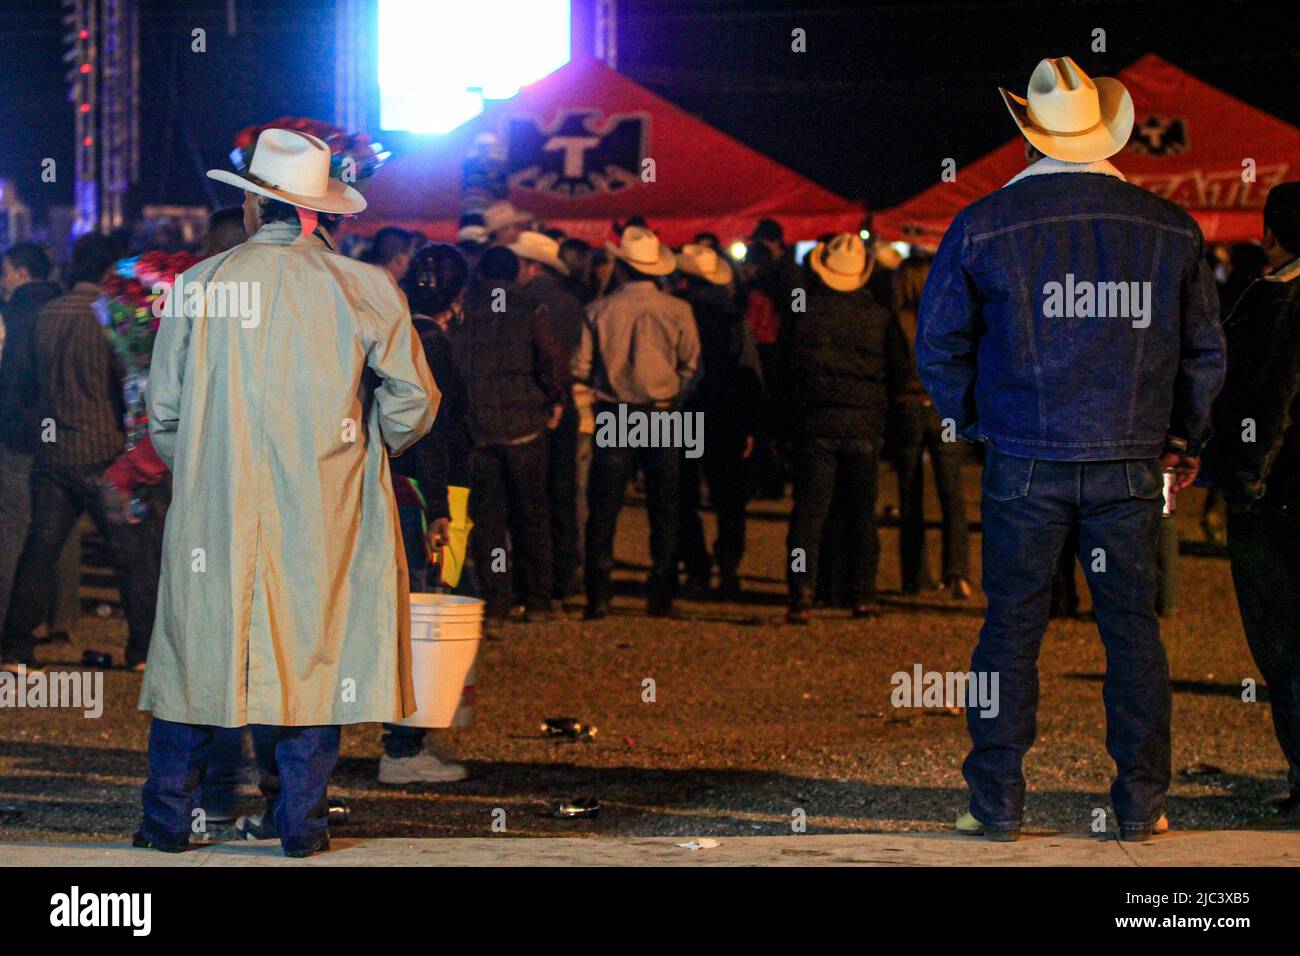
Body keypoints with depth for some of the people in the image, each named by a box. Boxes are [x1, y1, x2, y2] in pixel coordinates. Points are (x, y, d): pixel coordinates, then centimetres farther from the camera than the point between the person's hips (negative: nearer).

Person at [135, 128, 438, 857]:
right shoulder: (364, 289, -3)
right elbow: (412, 405, -1)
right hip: (326, 517, 0)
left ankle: (168, 818, 11)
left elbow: (165, 415, 4)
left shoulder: (200, 286, -2)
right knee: (317, 652, 7)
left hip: (217, 514, 1)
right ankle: (299, 818, 7)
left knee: (198, 651, 9)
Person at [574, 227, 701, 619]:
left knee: (603, 509, 5)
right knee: (663, 509, 8)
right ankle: (661, 596, 7)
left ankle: (599, 596, 2)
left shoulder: (599, 310, -5)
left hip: (614, 416, 0)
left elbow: (580, 368, -4)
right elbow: (692, 367, -2)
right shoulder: (677, 311, -4)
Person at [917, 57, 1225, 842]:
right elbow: (1205, 351, 10)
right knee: (1134, 629, 8)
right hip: (1132, 463, 1)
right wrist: (1183, 441, 23)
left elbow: (939, 346, 1)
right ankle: (1142, 803, 11)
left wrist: (975, 423, 16)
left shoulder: (984, 225, -4)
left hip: (1024, 465, -1)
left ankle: (998, 805, 7)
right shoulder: (1170, 229, 2)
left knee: (1011, 629, 5)